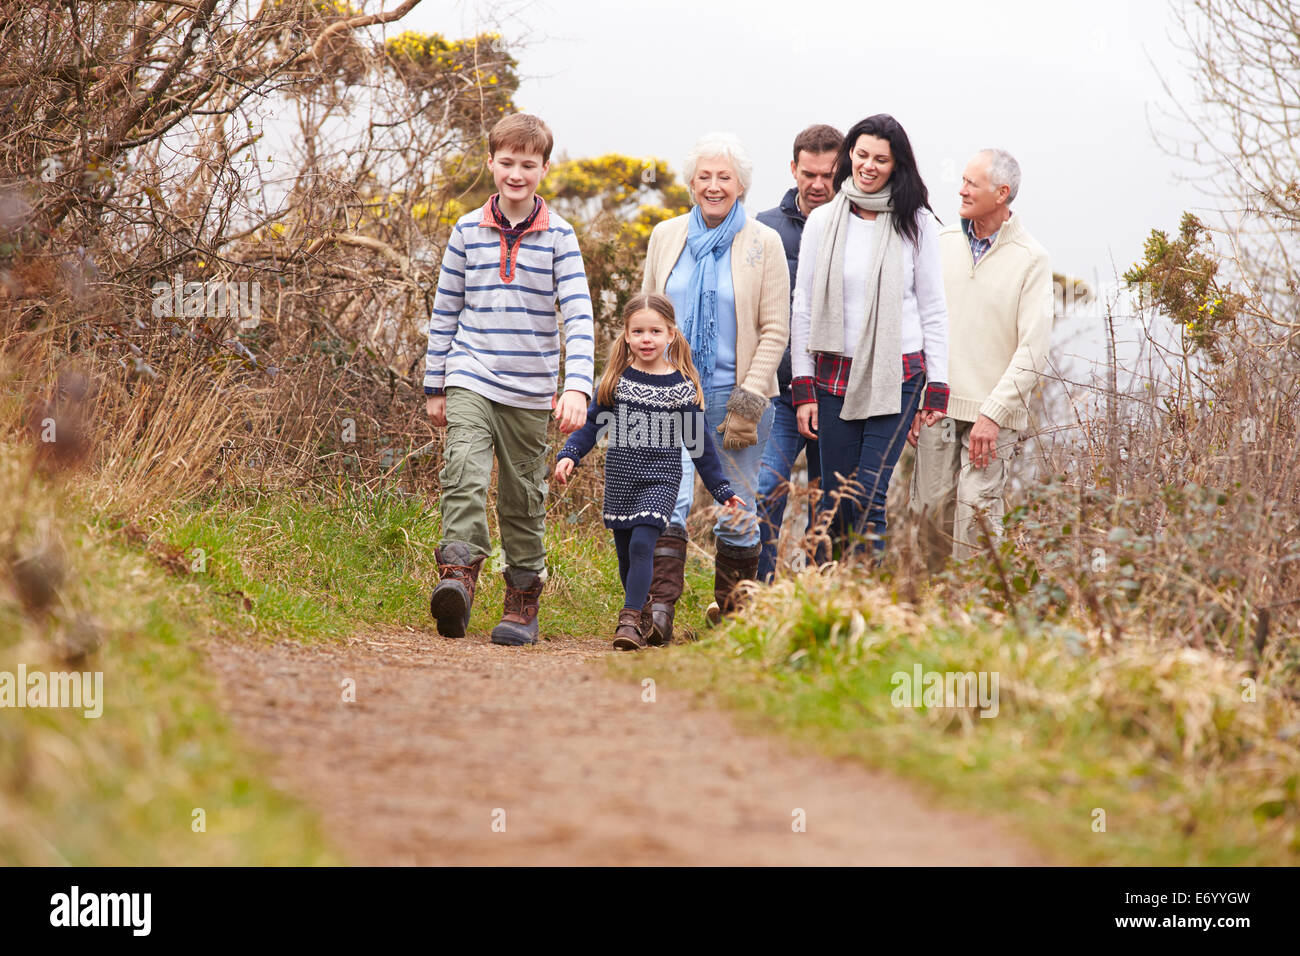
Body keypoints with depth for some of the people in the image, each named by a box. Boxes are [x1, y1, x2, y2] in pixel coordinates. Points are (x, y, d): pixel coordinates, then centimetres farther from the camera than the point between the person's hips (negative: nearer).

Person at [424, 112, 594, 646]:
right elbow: (445, 311, 12)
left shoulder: (557, 236, -1)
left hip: (530, 391, 0)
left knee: (523, 498, 7)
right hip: (471, 378, 0)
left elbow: (578, 316, -7)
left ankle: (523, 602, 17)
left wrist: (578, 386, -20)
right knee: (464, 472, -21)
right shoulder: (468, 231, 5)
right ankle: (458, 577, -28)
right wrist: (435, 386, 13)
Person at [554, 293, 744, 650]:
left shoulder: (682, 386, -1)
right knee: (625, 556, 8)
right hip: (620, 478, 3)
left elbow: (698, 443, 5)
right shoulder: (617, 379, 4)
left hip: (660, 477, -3)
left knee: (641, 544, -20)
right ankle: (645, 620, 26)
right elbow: (592, 423, 9)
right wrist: (569, 455, -8)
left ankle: (630, 621, -20)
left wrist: (722, 490, 6)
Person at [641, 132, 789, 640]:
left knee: (736, 512, 4)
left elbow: (775, 330, -2)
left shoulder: (764, 244, 0)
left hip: (736, 393, -1)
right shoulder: (666, 237, 9)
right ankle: (659, 608, -20)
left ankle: (730, 615, 16)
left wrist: (750, 399, -10)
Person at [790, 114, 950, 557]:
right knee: (835, 502, 2)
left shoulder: (916, 223, 2)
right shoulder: (822, 221, 6)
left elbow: (933, 309, 5)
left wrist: (937, 387, 0)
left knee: (868, 497, -13)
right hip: (834, 375, 2)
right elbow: (803, 306, 7)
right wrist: (803, 387, 1)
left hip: (896, 376, -2)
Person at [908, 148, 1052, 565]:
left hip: (993, 412, -4)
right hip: (936, 405, 4)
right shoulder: (942, 243, 8)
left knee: (976, 511, -10)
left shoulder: (1031, 260, -4)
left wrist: (993, 414, -13)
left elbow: (1033, 350, -7)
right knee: (931, 511, 4)